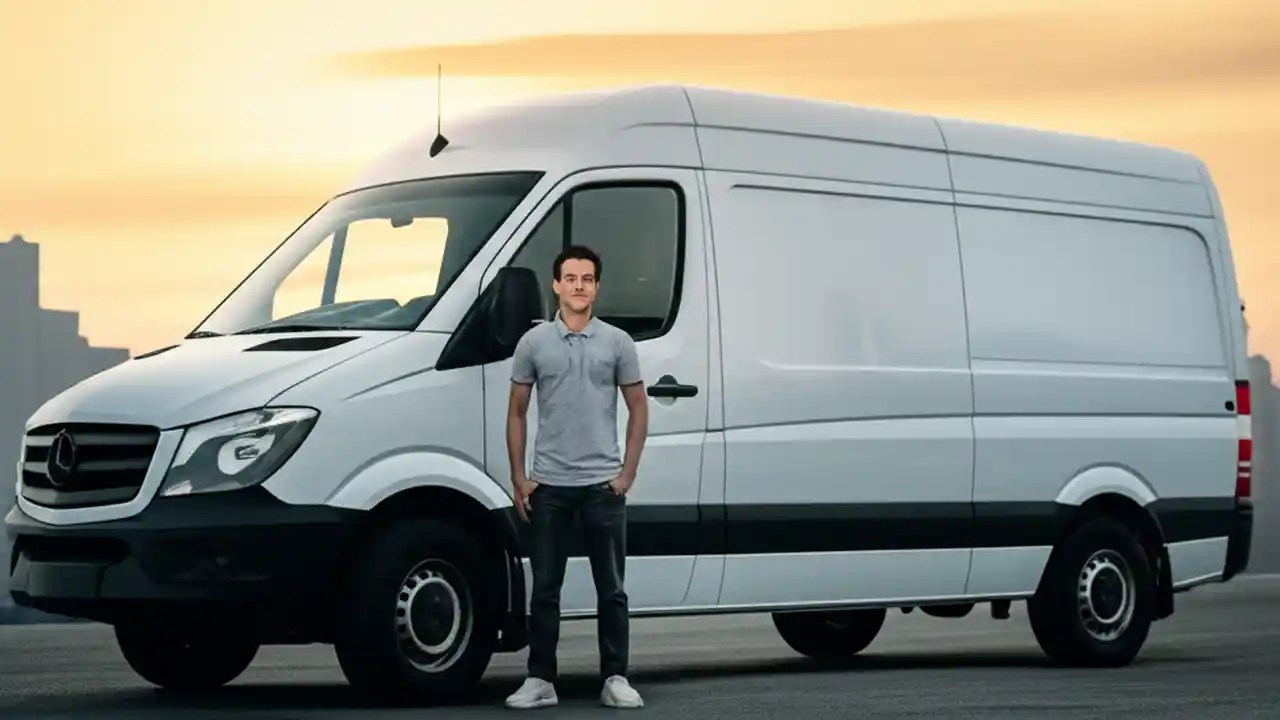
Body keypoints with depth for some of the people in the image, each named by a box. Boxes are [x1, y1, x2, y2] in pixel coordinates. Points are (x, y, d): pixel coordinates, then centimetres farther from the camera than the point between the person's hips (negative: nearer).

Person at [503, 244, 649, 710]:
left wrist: (627, 474, -2)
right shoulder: (533, 343, 3)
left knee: (611, 589, 2)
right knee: (544, 588, 4)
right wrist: (518, 479, 1)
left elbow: (638, 409, 6)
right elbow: (516, 412, 7)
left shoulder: (617, 343, 2)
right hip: (548, 486, 1)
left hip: (603, 484, 0)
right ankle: (540, 680, 10)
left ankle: (615, 680, 8)